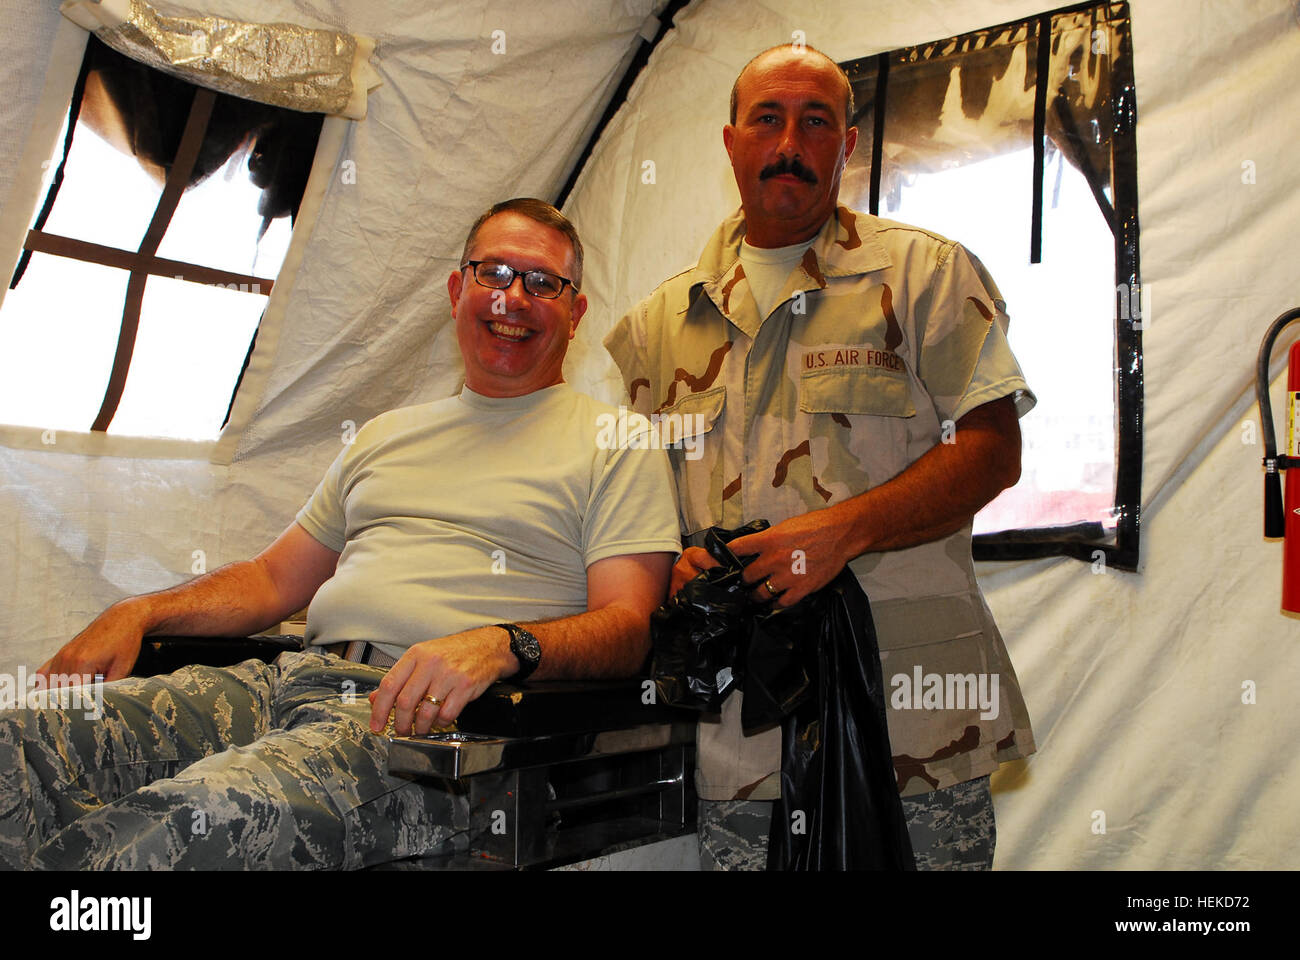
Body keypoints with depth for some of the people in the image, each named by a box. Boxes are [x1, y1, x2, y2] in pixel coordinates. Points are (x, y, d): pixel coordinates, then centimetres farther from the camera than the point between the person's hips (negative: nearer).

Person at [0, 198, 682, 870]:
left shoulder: (618, 443, 8)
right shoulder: (385, 435, 26)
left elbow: (627, 628, -3)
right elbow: (276, 579, 28)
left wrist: (501, 645, -23)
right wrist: (140, 613, 11)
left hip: (438, 717, -5)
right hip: (283, 681, 6)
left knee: (199, 818, -33)